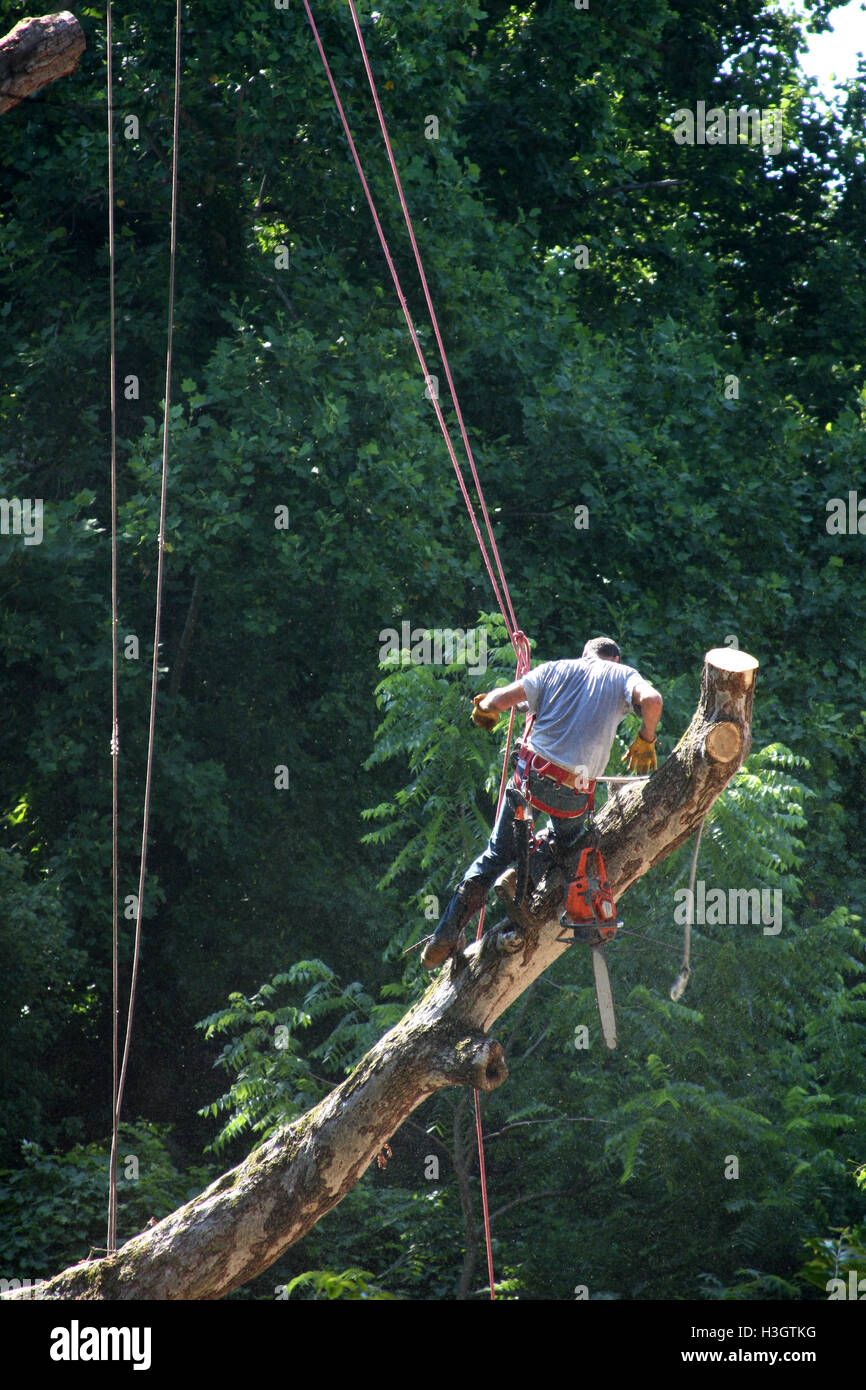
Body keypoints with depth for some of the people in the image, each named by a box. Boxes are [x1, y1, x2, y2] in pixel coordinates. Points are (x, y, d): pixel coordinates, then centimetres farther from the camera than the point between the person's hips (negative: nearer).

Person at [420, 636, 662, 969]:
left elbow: (500, 699, 5)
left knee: (497, 854, 16)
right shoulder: (623, 675, 11)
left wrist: (483, 707, 27)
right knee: (565, 842, 32)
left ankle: (444, 939, 9)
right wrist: (645, 741, 5)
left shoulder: (555, 670, 14)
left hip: (531, 771, 2)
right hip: (572, 791, -2)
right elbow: (652, 699, -11)